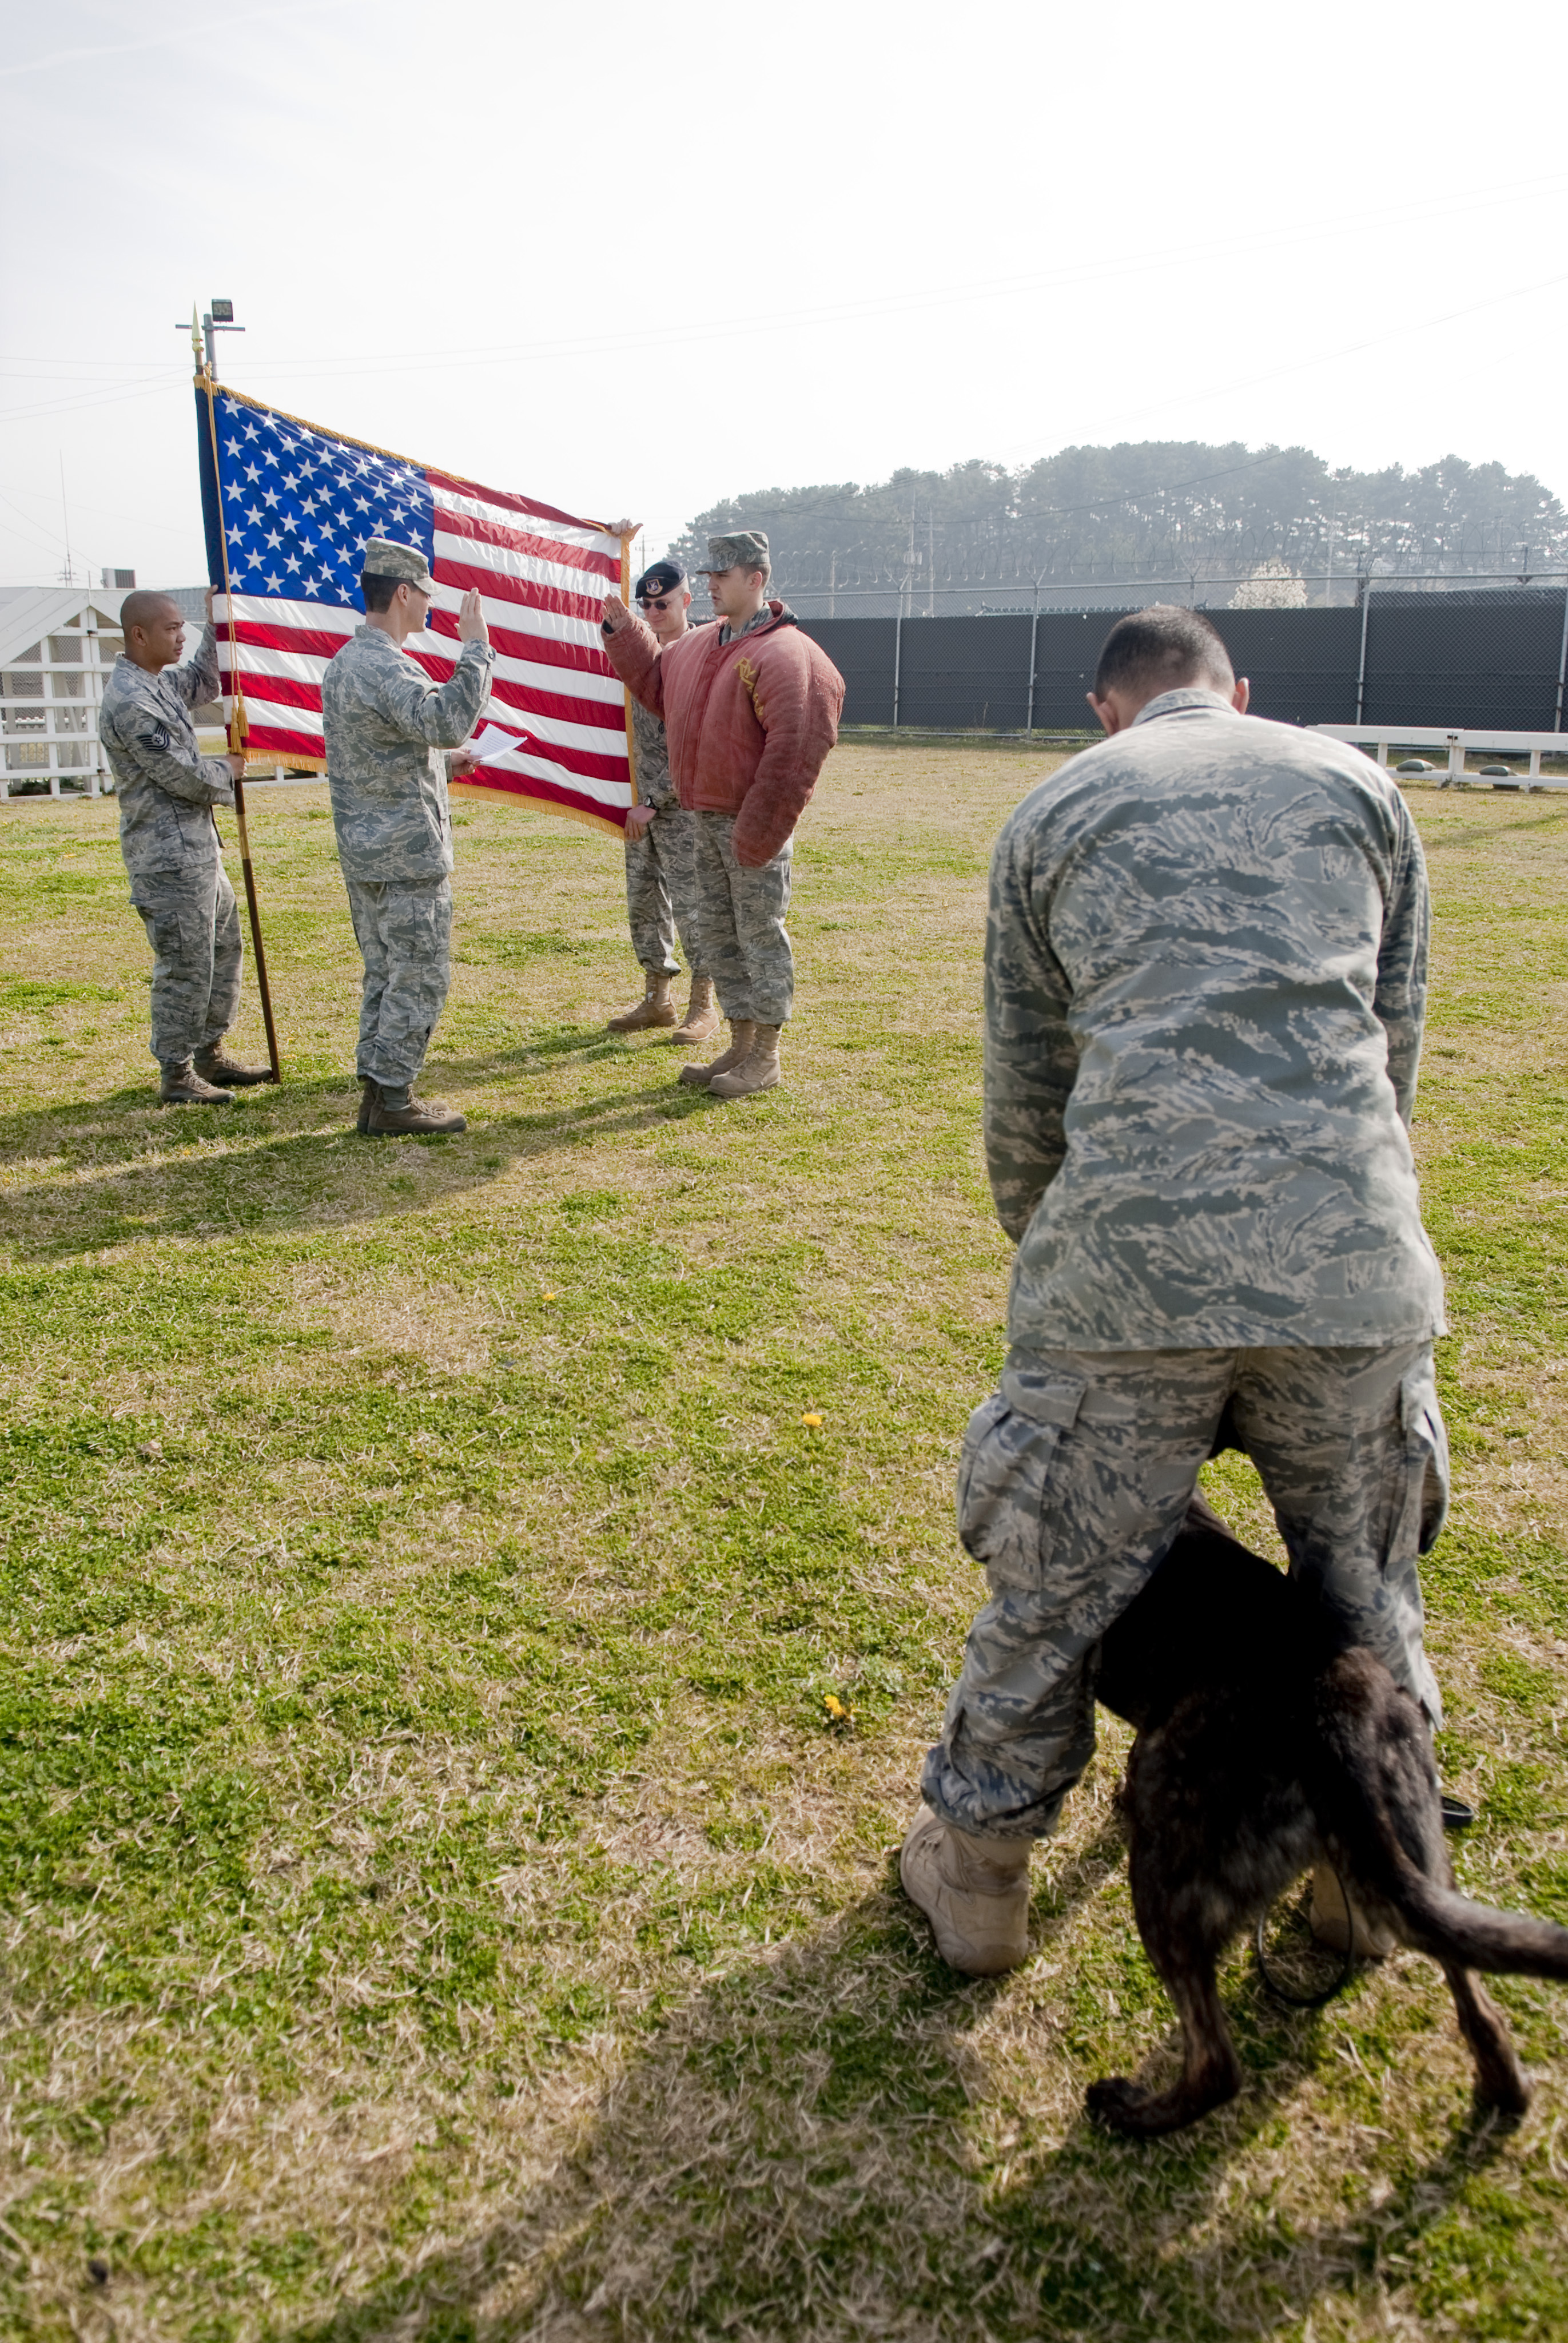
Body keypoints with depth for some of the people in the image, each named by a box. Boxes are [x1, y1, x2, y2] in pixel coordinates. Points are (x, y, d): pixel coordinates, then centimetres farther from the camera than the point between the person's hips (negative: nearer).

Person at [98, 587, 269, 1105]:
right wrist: (228, 771, -1)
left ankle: (209, 1054, 30)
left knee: (225, 945, 18)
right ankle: (177, 1077, 4)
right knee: (186, 965, -5)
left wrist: (215, 626, 18)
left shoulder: (159, 682, 11)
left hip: (198, 846, 11)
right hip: (168, 856, -11)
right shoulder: (129, 702, -20)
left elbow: (203, 682, 32)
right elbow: (184, 776, -21)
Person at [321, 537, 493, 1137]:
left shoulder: (344, 662, 14)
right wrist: (475, 650, -26)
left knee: (385, 974, 16)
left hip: (363, 851, 10)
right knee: (419, 978, -2)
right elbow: (445, 722, -33)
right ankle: (392, 1101, 2)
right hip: (407, 854, -10)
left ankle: (376, 1091, 21)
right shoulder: (385, 667, -19)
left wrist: (440, 764, 19)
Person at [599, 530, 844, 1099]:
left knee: (760, 933, -1)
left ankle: (766, 1055, 9)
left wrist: (760, 829, -24)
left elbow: (792, 752, -23)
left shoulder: (783, 653, -17)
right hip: (708, 818, 9)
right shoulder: (700, 645, 12)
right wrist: (623, 633, 19)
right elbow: (656, 683, 29)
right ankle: (741, 1045, 25)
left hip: (754, 822, -9)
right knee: (716, 931, 14)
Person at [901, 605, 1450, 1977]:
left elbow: (1025, 1091, 16)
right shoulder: (1356, 785, 19)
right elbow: (1396, 1045, 19)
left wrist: (1043, 1248, 30)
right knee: (1362, 1586, 21)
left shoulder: (1053, 813, 16)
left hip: (1133, 1258, -1)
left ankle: (977, 1875, 32)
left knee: (1059, 1591, 12)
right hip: (1350, 1251, 2)